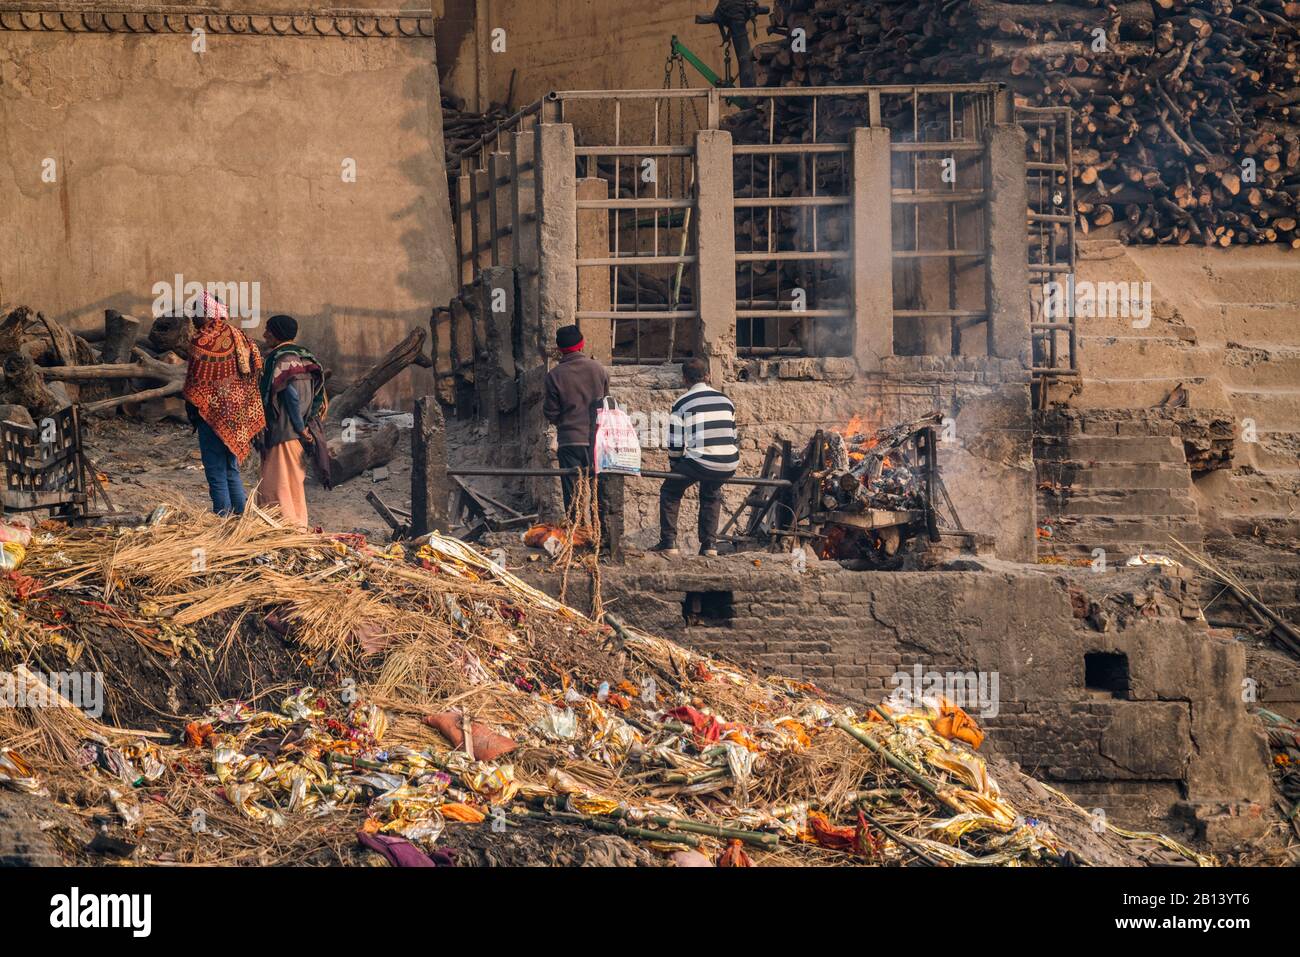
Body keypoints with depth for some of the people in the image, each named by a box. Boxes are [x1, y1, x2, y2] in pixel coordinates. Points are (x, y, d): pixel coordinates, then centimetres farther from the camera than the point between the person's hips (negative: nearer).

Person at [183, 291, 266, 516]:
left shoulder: (201, 342, -14)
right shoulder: (238, 336, 5)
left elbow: (194, 383, -12)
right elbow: (257, 365, 8)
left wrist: (191, 411, 3)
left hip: (212, 414, -7)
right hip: (237, 415, 7)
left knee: (216, 473, -2)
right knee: (232, 470, 16)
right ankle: (240, 516, 16)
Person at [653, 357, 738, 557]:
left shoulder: (681, 404, -1)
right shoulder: (725, 401, 14)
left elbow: (675, 444, -1)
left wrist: (674, 466, 18)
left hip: (700, 463, -4)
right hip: (728, 466, 4)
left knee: (670, 492, 21)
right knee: (711, 494, 33)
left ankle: (668, 542, 17)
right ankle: (710, 544, 26)